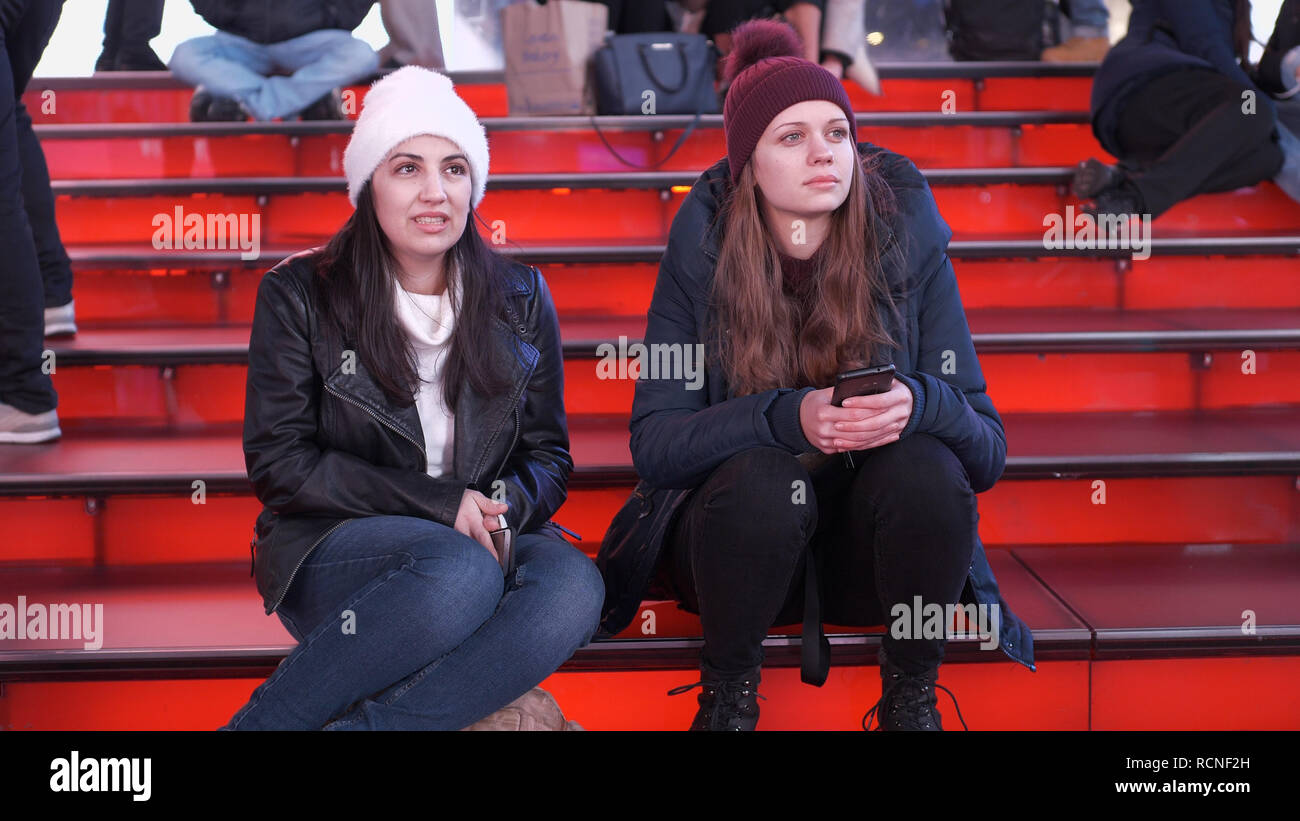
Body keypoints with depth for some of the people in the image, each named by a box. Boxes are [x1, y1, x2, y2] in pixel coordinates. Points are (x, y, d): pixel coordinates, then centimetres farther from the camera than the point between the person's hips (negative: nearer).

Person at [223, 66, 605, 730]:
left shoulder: (519, 298, 11)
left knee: (573, 587, -31)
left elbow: (548, 456, 13)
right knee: (462, 573, -37)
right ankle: (262, 722, -23)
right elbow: (276, 463, -4)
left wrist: (505, 504, -13)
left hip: (481, 543, 4)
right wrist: (437, 502, -13)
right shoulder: (299, 295, 2)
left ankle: (361, 723, -33)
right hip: (331, 550, -3)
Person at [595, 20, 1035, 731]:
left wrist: (922, 404, -31)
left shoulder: (909, 246, -6)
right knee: (763, 479, -33)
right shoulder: (702, 258, -8)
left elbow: (989, 450, -7)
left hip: (868, 553, 1)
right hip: (735, 535, -1)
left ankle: (911, 695, -5)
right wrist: (788, 417, -31)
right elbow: (653, 444, -14)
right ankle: (726, 693, -5)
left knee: (925, 467, -30)